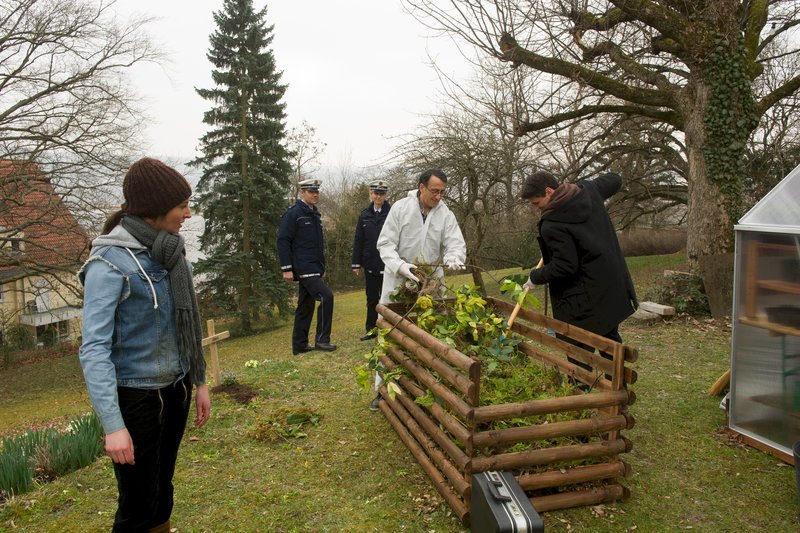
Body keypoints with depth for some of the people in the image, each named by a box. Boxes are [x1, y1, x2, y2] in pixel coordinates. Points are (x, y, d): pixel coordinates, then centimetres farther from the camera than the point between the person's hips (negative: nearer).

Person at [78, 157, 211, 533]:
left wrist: (199, 381, 13)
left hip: (175, 389, 6)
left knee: (162, 491, 18)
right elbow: (94, 349, -20)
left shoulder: (167, 251, 3)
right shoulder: (110, 262, -18)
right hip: (135, 397, -6)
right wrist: (113, 425, -23)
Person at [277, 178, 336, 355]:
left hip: (314, 268, 9)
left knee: (306, 306, 11)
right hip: (304, 268, -9)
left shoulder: (315, 214, 18)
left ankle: (299, 345, 18)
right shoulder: (293, 214, -9)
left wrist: (322, 267, 24)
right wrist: (287, 269, -17)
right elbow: (283, 241, -13)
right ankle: (321, 340, -9)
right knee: (326, 296, -17)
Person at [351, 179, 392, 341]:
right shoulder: (365, 215, 8)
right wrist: (356, 263, 6)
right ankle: (371, 329, 24)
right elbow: (358, 241, 9)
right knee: (372, 299, 13)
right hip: (370, 265, 4)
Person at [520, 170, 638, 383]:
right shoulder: (588, 190, 1)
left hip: (586, 298, -9)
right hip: (614, 287, 9)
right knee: (610, 340, 22)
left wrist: (535, 277, -7)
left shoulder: (552, 225, -23)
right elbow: (614, 179, 21)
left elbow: (564, 266, -23)